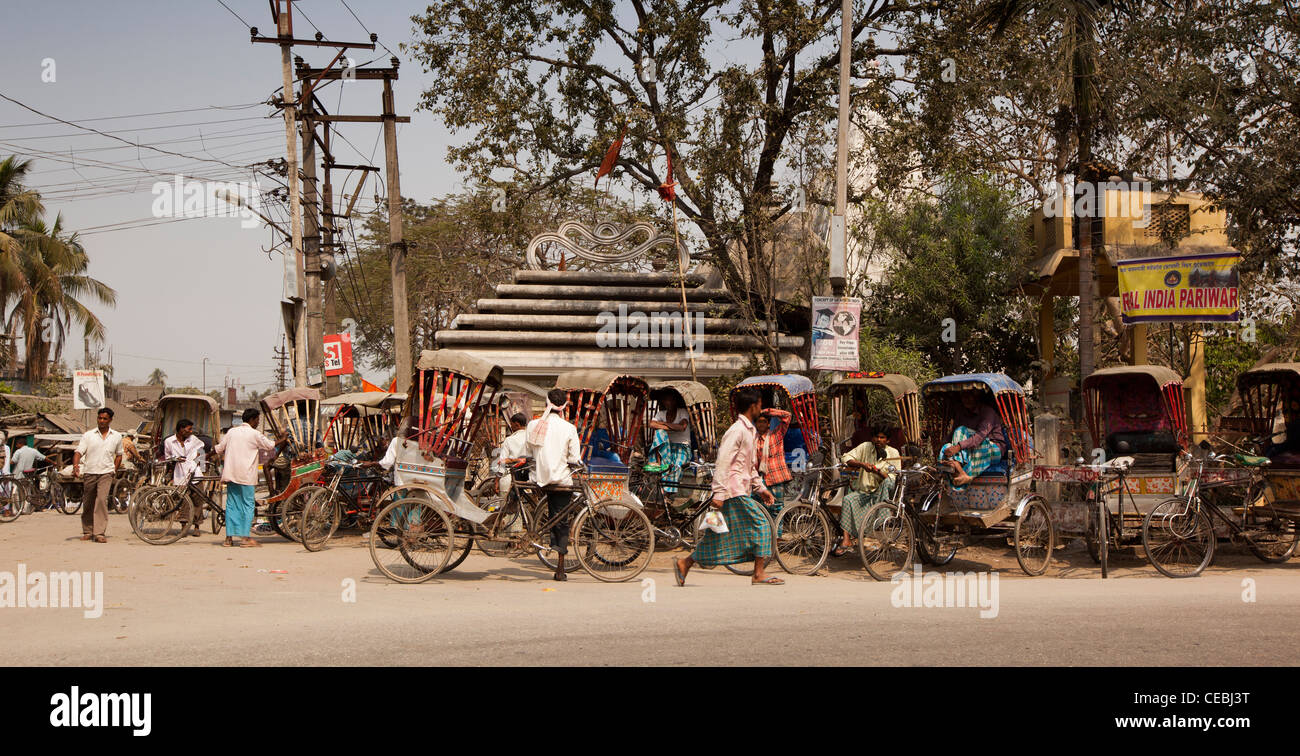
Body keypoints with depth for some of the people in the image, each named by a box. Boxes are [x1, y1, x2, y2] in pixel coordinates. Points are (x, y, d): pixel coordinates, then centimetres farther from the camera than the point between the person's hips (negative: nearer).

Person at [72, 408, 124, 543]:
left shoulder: (116, 437, 9)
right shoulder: (88, 435, 5)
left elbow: (118, 455, 22)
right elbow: (78, 452, -3)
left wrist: (114, 471, 11)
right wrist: (75, 466, -21)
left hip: (106, 473, -1)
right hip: (89, 473, 1)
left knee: (102, 500, -18)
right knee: (87, 504, 8)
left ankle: (100, 533, -19)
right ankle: (87, 531, 25)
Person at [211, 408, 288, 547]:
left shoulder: (232, 431, 10)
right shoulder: (254, 434, -6)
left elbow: (219, 448, 18)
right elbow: (270, 446, 3)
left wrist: (212, 455, 39)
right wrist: (282, 440, 21)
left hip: (230, 473, 6)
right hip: (246, 475, -6)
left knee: (232, 504, 8)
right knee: (248, 504, 0)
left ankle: (229, 537, 7)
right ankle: (245, 537, -4)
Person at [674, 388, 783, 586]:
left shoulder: (749, 431, 19)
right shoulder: (737, 430, -13)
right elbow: (723, 461, -19)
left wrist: (761, 488, 23)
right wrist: (719, 493, -24)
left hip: (740, 491, 10)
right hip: (734, 491, -10)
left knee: (717, 535, 10)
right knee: (760, 524, -6)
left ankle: (684, 564, 13)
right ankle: (759, 573, -1)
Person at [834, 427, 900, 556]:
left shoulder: (893, 453, -1)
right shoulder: (865, 447, 3)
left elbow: (891, 479, -9)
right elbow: (845, 458, -5)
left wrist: (877, 471, -28)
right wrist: (862, 464, -20)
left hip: (881, 493, -1)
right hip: (863, 491, 1)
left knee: (887, 483, -33)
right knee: (848, 500, -29)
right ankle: (846, 539, -33)